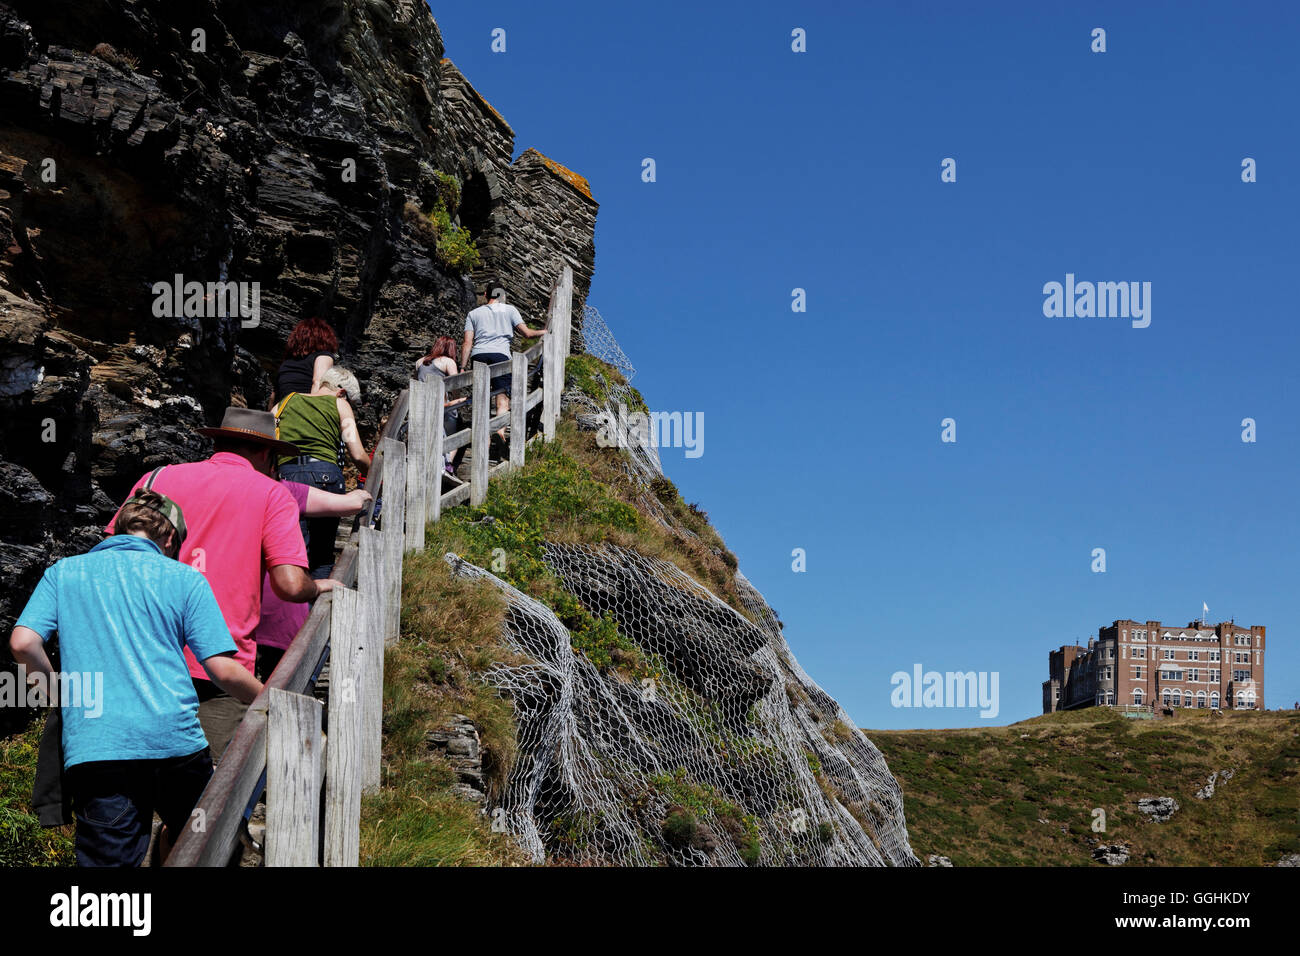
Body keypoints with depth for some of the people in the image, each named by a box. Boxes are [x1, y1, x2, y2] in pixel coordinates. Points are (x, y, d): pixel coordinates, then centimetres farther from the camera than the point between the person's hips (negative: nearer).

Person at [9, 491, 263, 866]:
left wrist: (55, 684, 19)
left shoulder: (63, 572, 15)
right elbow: (223, 670, 1)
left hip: (93, 748, 1)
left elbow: (23, 642, 1)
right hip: (175, 740, -1)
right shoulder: (185, 578, 9)